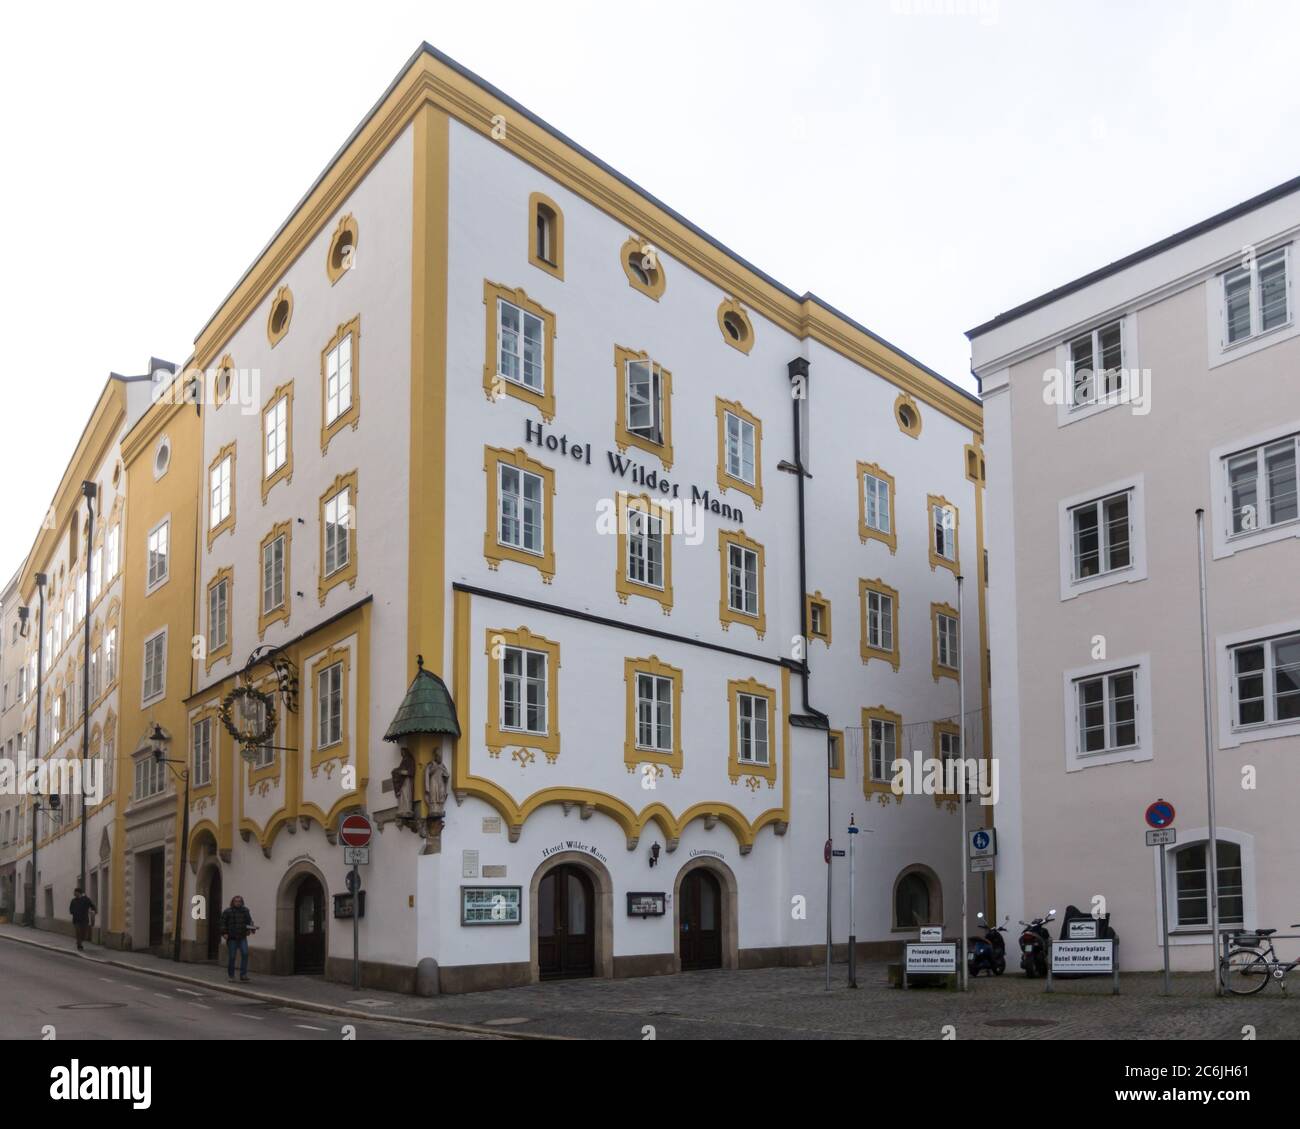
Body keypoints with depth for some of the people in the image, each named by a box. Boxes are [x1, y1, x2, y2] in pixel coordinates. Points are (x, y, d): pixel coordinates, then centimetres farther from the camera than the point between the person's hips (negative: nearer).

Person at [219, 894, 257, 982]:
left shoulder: (245, 911, 11)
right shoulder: (227, 911, 0)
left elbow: (249, 921, 8)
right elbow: (223, 923, -5)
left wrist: (252, 928, -11)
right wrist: (224, 933, -17)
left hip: (242, 938, 2)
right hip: (232, 938, -2)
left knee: (245, 954, -13)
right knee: (232, 957, -1)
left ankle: (243, 975, -11)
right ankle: (231, 976, 14)